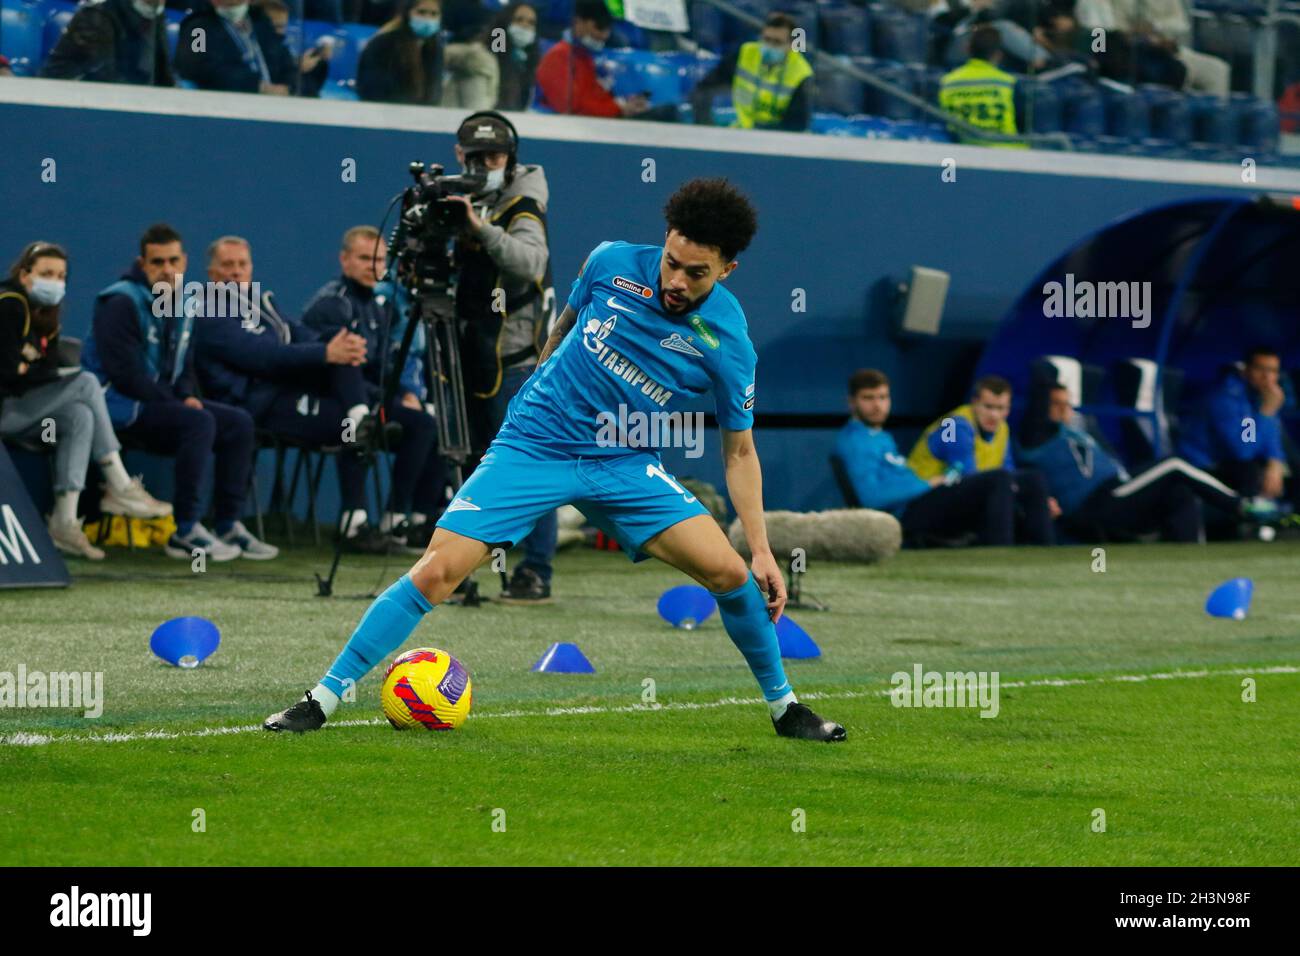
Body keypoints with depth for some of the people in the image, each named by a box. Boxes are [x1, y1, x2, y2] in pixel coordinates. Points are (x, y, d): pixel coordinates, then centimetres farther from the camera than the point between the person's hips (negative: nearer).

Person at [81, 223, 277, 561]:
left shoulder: (184, 303, 12)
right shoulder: (121, 303, -14)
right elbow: (124, 372, -20)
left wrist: (187, 395, -2)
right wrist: (175, 403, -17)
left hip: (160, 400, 9)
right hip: (118, 403, -9)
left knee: (239, 422, -5)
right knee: (200, 422, -30)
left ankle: (228, 526, -2)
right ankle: (185, 533, -27)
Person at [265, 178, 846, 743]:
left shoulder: (727, 343, -11)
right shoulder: (612, 264, -10)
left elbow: (739, 450, 0)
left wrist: (761, 550, -4)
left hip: (623, 464, 1)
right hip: (532, 446, -1)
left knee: (730, 573, -13)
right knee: (438, 571, -15)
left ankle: (784, 707, 11)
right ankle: (322, 699, -5)